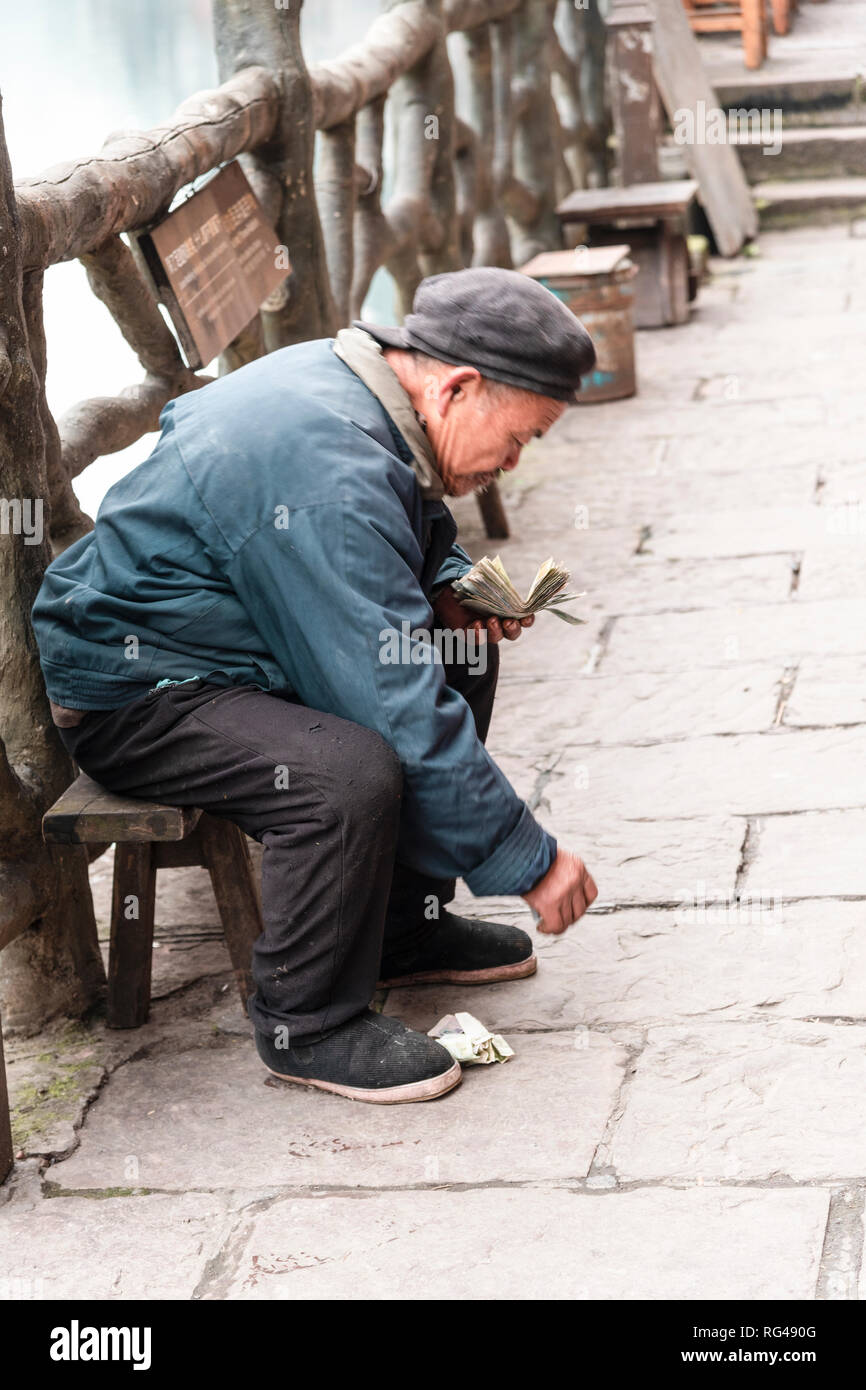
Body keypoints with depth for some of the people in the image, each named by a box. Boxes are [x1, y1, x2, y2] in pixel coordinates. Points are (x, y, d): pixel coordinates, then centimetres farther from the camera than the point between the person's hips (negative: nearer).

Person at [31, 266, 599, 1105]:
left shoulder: (353, 378, 0)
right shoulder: (325, 480, -31)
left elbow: (415, 526, 24)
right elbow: (402, 712, -32)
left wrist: (451, 589, 1)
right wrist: (530, 861, -24)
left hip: (223, 643, 11)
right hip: (130, 692, -11)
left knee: (459, 653, 10)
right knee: (352, 772, -33)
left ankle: (404, 929, 17)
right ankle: (305, 1024, -11)